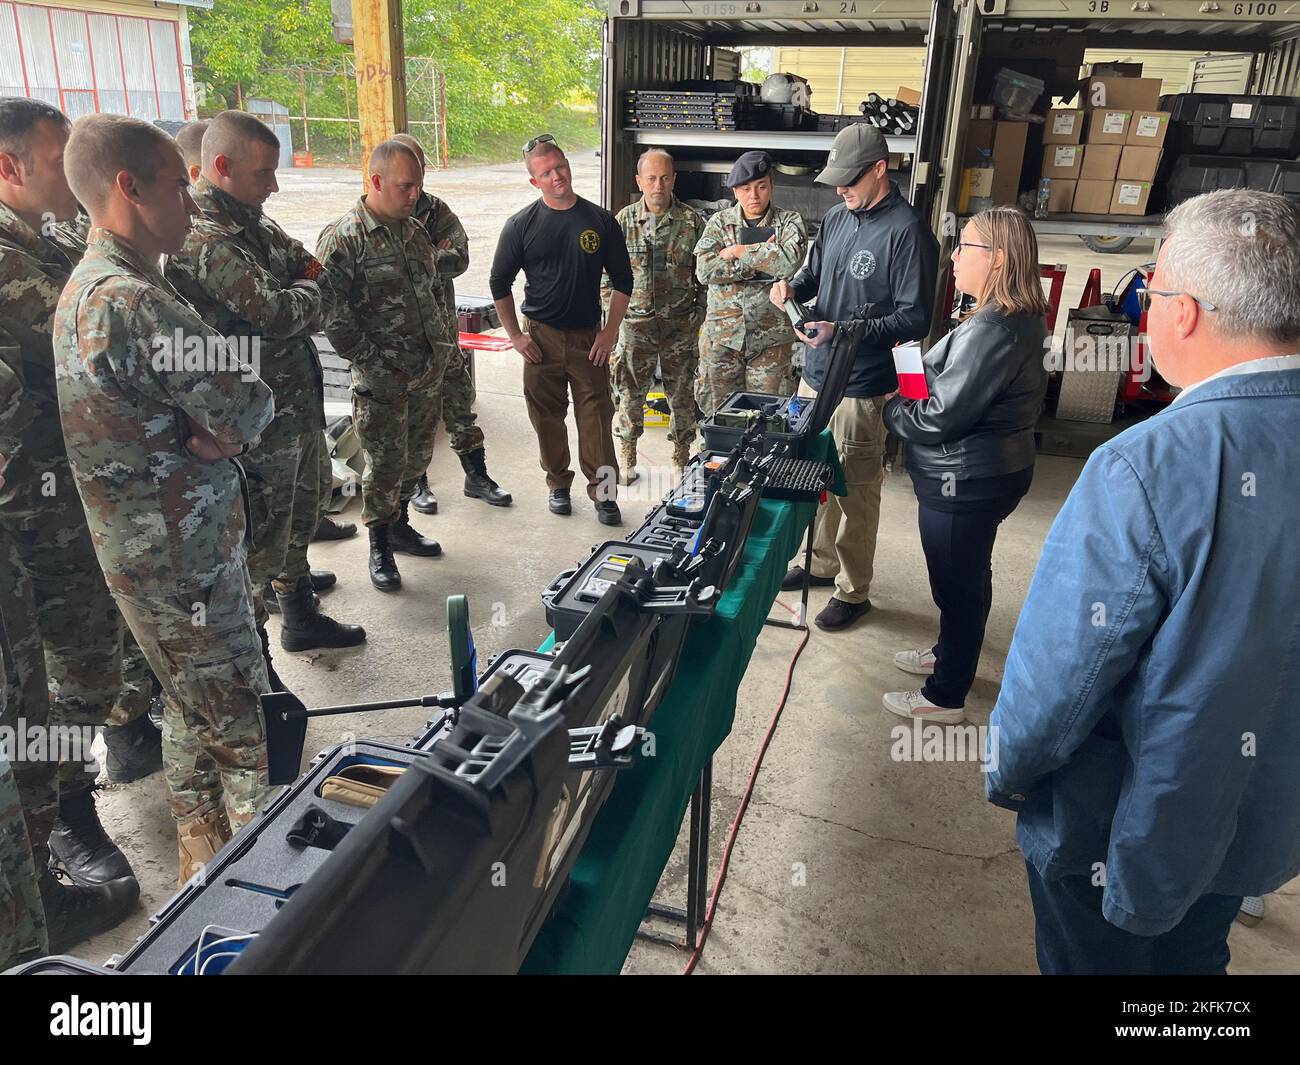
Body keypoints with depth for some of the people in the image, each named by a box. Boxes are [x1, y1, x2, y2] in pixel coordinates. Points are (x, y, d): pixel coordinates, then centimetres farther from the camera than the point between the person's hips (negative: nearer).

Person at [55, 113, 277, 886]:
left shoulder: (88, 285, 11)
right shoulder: (135, 301, -24)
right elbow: (250, 410, -21)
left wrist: (206, 432, -9)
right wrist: (233, 420, -2)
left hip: (157, 546, 10)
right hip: (182, 556, -10)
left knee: (196, 715, 22)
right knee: (235, 731, 3)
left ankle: (206, 869, 39)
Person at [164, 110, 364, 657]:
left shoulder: (252, 220, 11)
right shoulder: (203, 237, -21)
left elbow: (310, 265, 16)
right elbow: (274, 313, -27)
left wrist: (293, 301, -5)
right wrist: (307, 294, -5)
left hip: (297, 406, 10)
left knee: (299, 515, 23)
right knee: (261, 538, -1)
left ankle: (301, 615, 42)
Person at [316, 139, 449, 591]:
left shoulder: (415, 231, 9)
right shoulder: (342, 239, -14)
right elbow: (333, 315, -17)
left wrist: (441, 343, 13)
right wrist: (375, 365, -18)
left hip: (428, 372, 7)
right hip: (382, 380, -7)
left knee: (417, 456, 16)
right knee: (386, 464, 2)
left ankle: (399, 525, 36)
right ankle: (380, 546, 20)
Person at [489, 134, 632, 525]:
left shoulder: (600, 220, 1)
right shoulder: (521, 225, -1)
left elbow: (622, 281, 6)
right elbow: (499, 283, 6)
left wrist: (609, 332, -1)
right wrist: (516, 335, 0)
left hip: (589, 337, 0)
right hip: (541, 337, 0)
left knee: (596, 418, -3)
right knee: (547, 418, 8)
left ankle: (603, 492, 6)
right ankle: (558, 483, 25)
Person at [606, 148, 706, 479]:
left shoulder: (692, 221, -1)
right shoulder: (624, 220, 1)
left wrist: (701, 307, 0)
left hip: (681, 324, 0)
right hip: (636, 321, 0)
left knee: (682, 392, 9)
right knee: (630, 392, 7)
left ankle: (682, 457, 25)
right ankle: (626, 456, 24)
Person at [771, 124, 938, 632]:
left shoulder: (907, 231, -16)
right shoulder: (838, 216, 8)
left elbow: (915, 318, -18)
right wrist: (793, 286, 0)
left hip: (860, 387, -8)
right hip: (815, 375, 8)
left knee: (855, 492, 4)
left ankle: (853, 590, 20)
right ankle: (821, 563, 38)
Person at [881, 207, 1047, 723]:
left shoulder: (993, 331, -27)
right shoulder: (1021, 319, 6)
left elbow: (939, 419, -26)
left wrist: (891, 408, -8)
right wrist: (912, 391, 2)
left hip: (966, 481, -10)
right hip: (986, 471, 10)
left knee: (958, 583, 5)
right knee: (966, 577, 25)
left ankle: (944, 697, 22)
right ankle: (950, 654, 46)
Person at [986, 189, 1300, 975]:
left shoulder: (1143, 469, -33)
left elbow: (1060, 671, -26)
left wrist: (1006, 773, -7)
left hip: (1125, 830, -5)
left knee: (1092, 961, 22)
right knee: (1192, 960, 30)